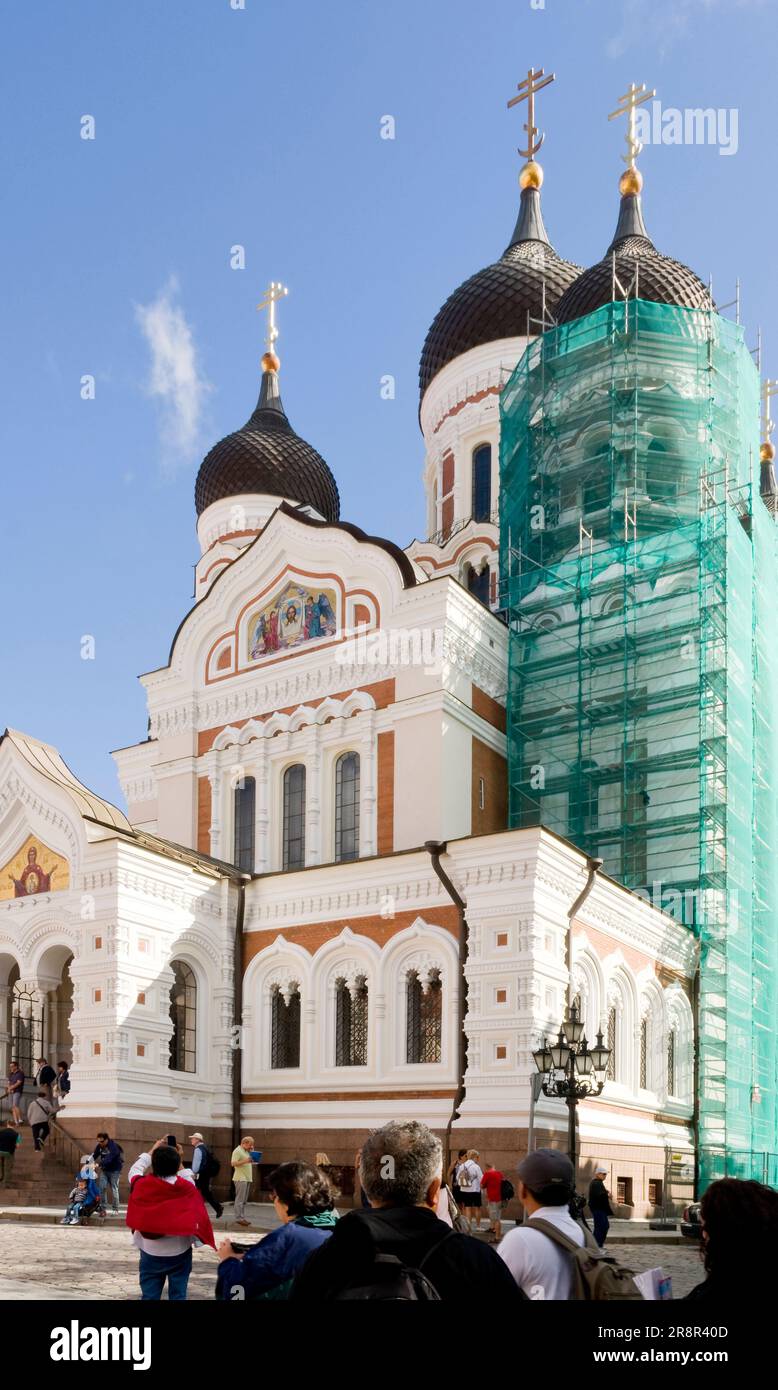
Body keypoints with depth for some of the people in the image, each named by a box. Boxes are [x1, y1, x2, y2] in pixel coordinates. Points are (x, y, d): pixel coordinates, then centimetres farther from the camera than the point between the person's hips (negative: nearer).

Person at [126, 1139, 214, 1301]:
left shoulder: (142, 1186, -14)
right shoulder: (186, 1187, -12)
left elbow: (135, 1169, 8)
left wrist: (153, 1150, 16)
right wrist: (176, 1159, 18)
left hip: (151, 1252, 0)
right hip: (180, 1252, 0)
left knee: (150, 1296, 8)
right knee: (178, 1296, 9)